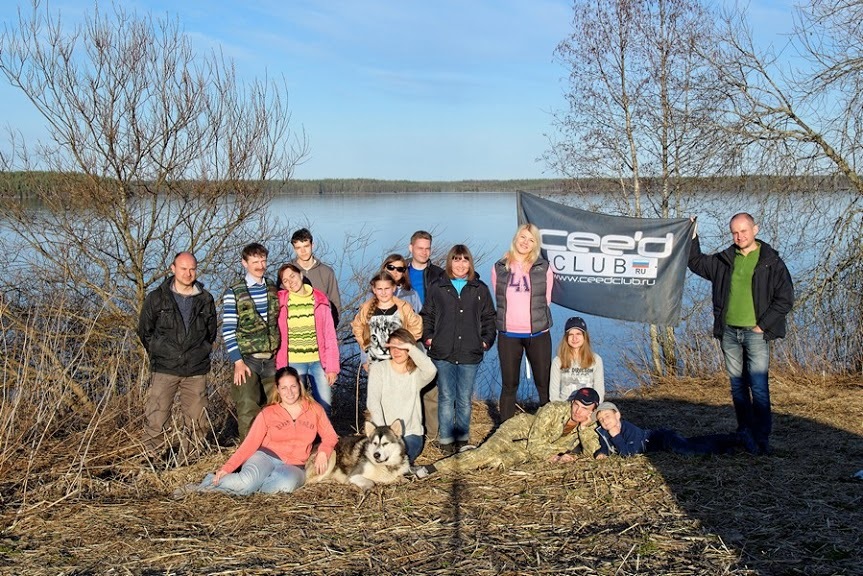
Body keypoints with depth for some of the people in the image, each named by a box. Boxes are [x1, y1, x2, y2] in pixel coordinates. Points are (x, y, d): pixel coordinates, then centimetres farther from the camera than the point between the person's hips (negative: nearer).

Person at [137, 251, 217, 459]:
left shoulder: (206, 300, 7)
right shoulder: (156, 298, 1)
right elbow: (144, 331, 11)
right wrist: (159, 354, 11)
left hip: (196, 370, 2)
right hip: (164, 370, -2)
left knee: (197, 421, 4)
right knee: (155, 419, -6)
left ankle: (189, 457, 17)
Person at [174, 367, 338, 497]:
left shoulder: (315, 410, 8)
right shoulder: (268, 414, 5)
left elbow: (330, 436, 13)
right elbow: (249, 444, 0)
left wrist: (323, 452, -10)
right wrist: (227, 468, -13)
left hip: (293, 467, 1)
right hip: (266, 457, -1)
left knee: (286, 484, -38)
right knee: (248, 480, -38)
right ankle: (212, 482, -12)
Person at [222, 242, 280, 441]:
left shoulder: (274, 290, 11)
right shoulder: (233, 294, -3)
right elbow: (228, 330, -5)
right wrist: (238, 362, -12)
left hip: (272, 359, 4)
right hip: (247, 360, -4)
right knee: (248, 411, -6)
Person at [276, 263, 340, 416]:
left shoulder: (320, 300, 3)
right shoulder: (280, 302, 0)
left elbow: (330, 334, 3)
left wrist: (332, 366, -1)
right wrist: (280, 367, -2)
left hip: (319, 361, 1)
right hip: (293, 363, -1)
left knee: (324, 407, 4)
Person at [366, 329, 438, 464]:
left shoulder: (416, 373, 3)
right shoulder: (378, 369, 2)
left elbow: (431, 371, -23)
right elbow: (372, 401, -9)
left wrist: (410, 347, -24)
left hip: (410, 433, 1)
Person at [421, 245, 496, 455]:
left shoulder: (480, 289, 10)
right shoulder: (436, 287, 8)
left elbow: (488, 317, 14)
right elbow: (427, 315, 11)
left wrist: (487, 340, 4)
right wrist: (428, 337, -1)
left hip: (470, 353, 1)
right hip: (443, 353, -1)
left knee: (465, 399, 6)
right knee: (446, 397, 2)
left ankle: (462, 439, 17)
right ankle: (446, 440, 9)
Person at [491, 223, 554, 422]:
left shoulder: (543, 268, 1)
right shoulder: (500, 267, 4)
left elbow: (546, 300, 7)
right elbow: (498, 300, 11)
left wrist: (538, 320, 3)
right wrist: (509, 319, 7)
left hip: (538, 334, -1)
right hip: (508, 335, 1)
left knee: (544, 383, 3)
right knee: (509, 384, 8)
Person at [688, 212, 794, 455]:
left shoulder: (771, 262, -3)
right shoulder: (724, 259, 9)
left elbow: (785, 298, -3)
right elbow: (697, 263, 23)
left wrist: (763, 325, -8)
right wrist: (693, 238, 9)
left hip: (755, 333, -4)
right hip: (729, 332, 4)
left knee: (759, 387, -8)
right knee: (737, 386, 11)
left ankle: (761, 439, -3)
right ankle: (744, 434, 21)